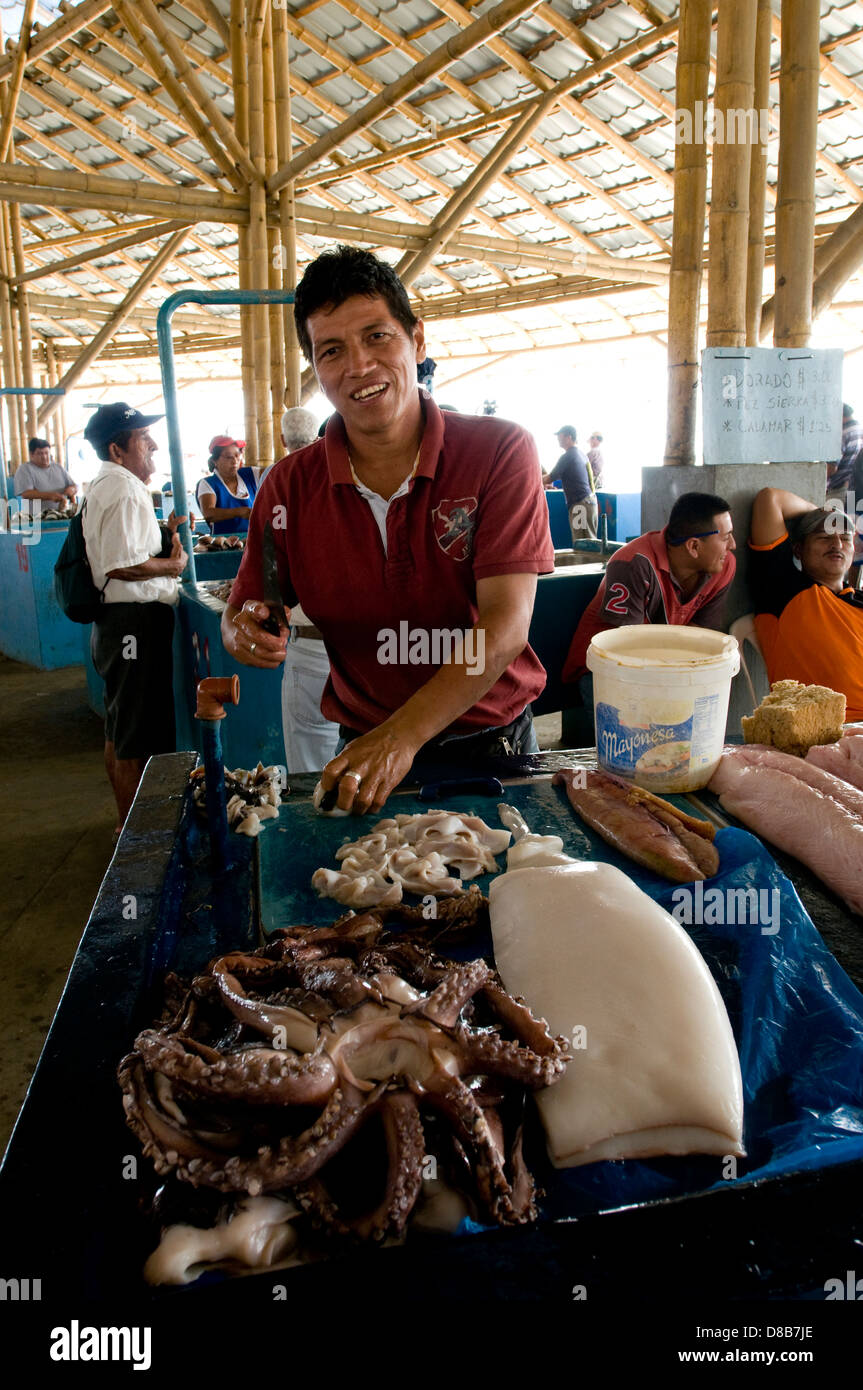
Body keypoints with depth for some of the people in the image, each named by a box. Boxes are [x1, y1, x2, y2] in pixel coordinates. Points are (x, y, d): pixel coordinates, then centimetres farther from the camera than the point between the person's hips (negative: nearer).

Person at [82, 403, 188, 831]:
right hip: (136, 622, -11)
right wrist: (173, 564, -11)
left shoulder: (107, 484, 18)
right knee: (135, 737, -2)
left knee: (120, 731, 20)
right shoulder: (124, 489, -17)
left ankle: (127, 822, 34)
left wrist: (168, 531, 14)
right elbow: (122, 566, -24)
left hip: (118, 621, 11)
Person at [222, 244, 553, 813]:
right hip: (365, 751, 2)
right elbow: (241, 610, 4)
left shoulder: (500, 452, -14)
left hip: (493, 741, -1)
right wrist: (245, 633, -22)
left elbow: (506, 624, -23)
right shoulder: (290, 488, -5)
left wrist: (403, 735, -34)